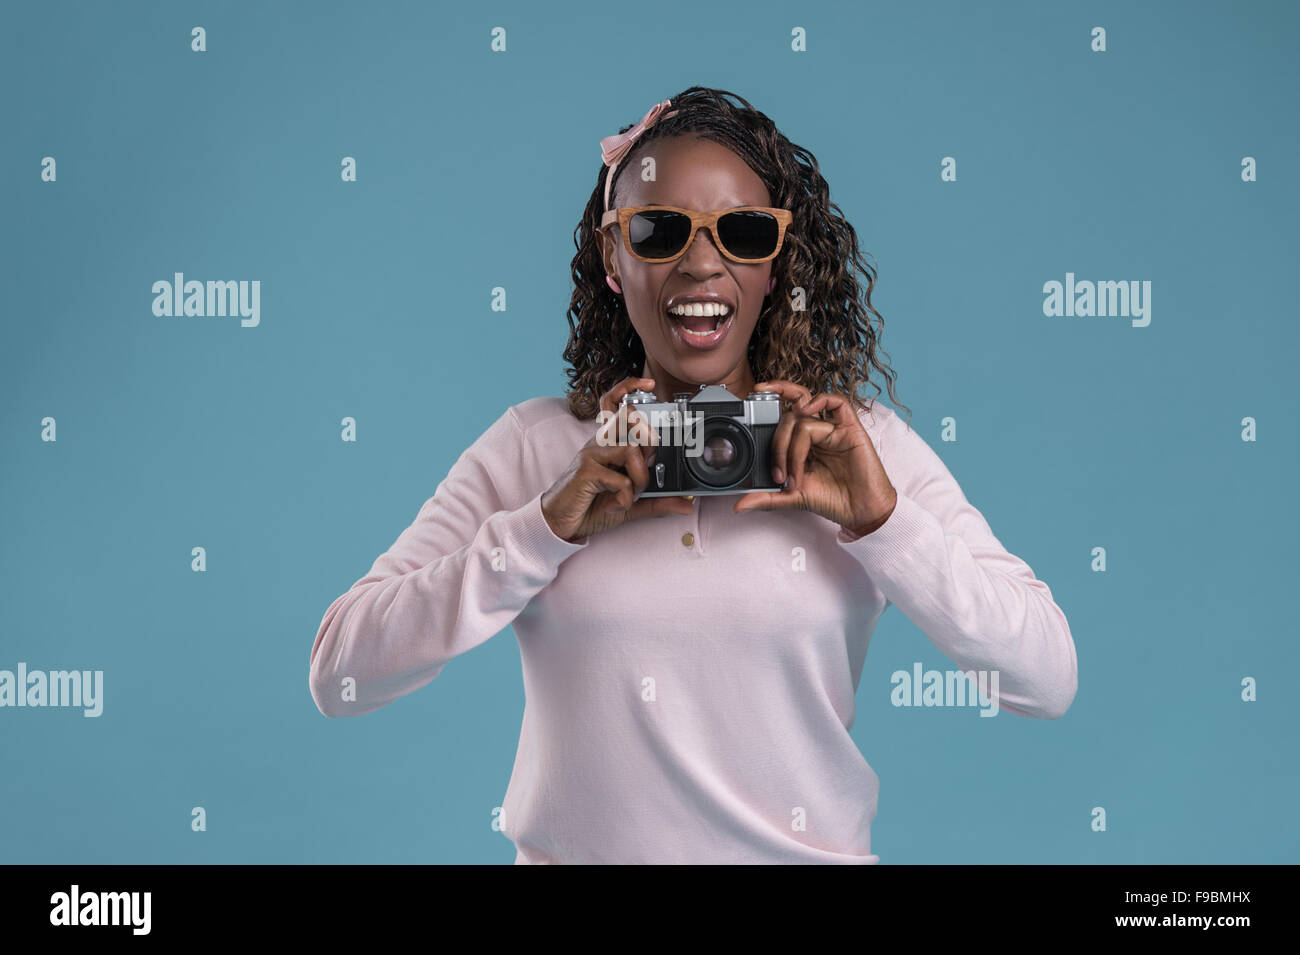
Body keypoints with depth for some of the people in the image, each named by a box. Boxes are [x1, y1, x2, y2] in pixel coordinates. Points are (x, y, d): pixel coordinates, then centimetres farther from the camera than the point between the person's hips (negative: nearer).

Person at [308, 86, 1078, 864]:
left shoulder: (865, 445, 3)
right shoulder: (533, 445, 3)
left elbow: (1049, 682, -2)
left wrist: (884, 522, -13)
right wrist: (547, 527, -12)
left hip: (809, 850, 1)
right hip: (572, 849, 0)